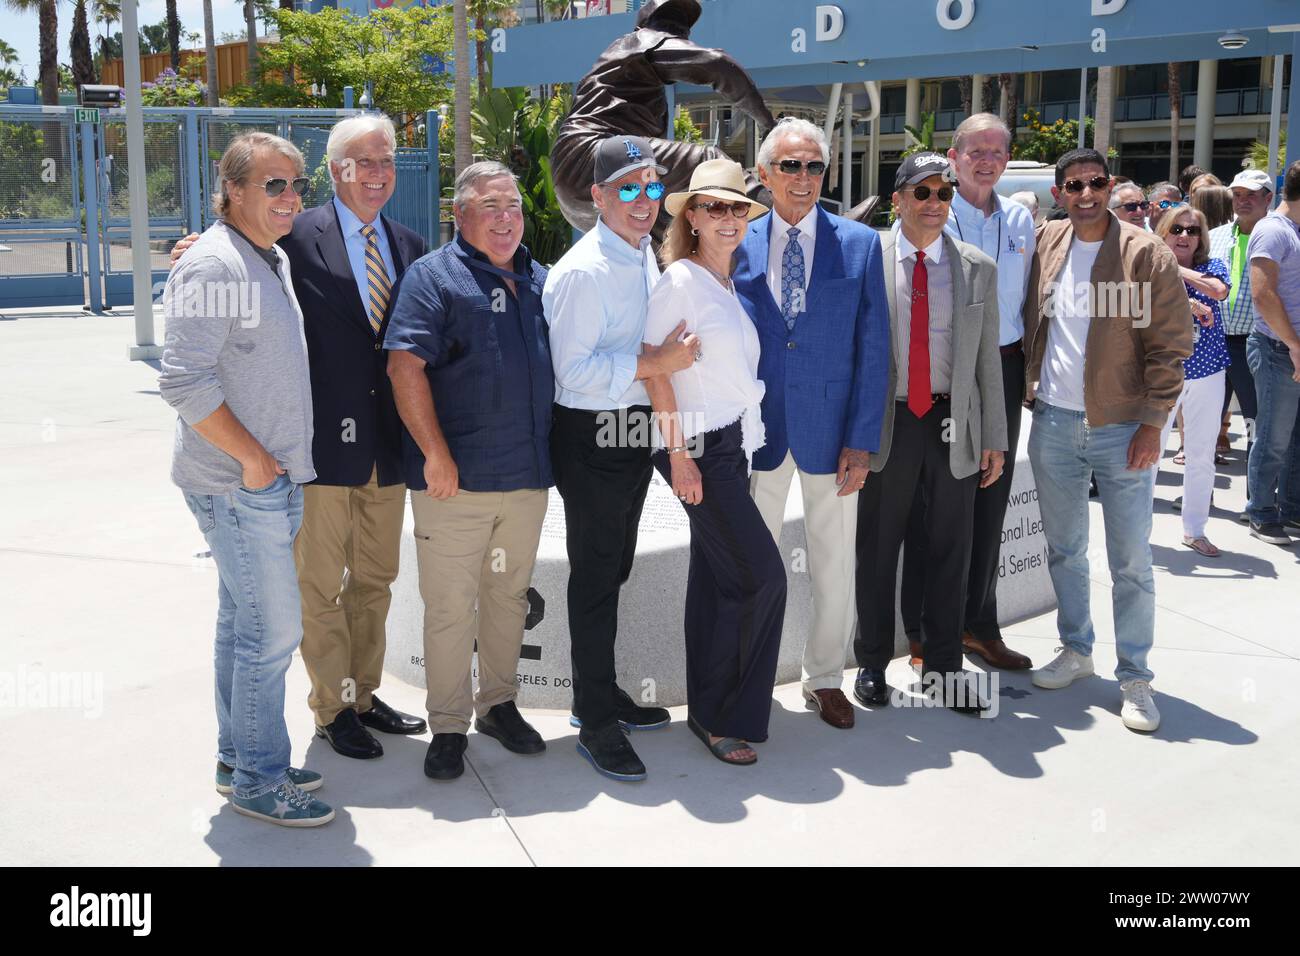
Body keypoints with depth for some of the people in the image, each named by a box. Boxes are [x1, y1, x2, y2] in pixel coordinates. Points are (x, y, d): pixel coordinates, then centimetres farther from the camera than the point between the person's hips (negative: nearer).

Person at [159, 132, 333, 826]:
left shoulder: (275, 261, 15)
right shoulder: (213, 263, -15)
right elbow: (184, 380, -22)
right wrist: (252, 457, -17)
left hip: (271, 480, 9)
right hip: (238, 483, -9)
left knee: (243, 623, 16)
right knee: (274, 628, -5)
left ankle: (238, 759, 28)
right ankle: (258, 781, 8)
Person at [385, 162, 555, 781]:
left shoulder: (538, 280, 14)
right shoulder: (433, 276, -5)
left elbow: (559, 364, 22)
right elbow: (405, 368, -13)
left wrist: (550, 454, 14)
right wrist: (436, 454, -17)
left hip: (528, 475, 6)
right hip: (456, 478, -5)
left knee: (509, 596, 16)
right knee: (449, 607, 0)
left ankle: (498, 704, 31)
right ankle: (448, 727, 13)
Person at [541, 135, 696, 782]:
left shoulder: (647, 258, 11)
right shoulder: (583, 272, -18)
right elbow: (574, 368, -22)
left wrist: (669, 357, 10)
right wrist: (652, 363, -23)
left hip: (636, 433, 9)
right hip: (592, 438, -9)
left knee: (613, 571, 18)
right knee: (595, 577, 0)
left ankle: (600, 693, 33)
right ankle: (595, 721, 12)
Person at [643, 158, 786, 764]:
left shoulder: (733, 285, 15)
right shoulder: (679, 281, -9)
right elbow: (655, 370, -12)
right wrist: (679, 453, -17)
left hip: (734, 444, 8)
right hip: (698, 446, -8)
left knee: (716, 579, 12)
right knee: (762, 576, -9)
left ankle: (708, 709, 22)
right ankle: (725, 715, 4)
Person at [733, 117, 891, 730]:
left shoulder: (861, 244, -1)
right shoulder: (738, 246, 1)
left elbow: (873, 350, -2)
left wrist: (862, 440, -7)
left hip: (831, 428, 0)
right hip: (757, 428, 1)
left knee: (833, 564, 10)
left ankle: (825, 678, 27)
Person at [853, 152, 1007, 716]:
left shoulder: (978, 268, 7)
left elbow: (987, 359, 8)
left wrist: (994, 438, 5)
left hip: (953, 426, 2)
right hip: (885, 424, -2)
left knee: (950, 552, 8)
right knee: (877, 549, 7)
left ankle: (942, 669, 23)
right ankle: (872, 664, 23)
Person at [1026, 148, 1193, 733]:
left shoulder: (1148, 256, -6)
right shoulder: (1046, 247, 5)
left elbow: (1170, 347, -7)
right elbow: (1029, 324, 17)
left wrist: (1153, 423, -11)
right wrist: (1029, 387, 7)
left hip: (1121, 428, -4)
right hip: (1052, 423, 4)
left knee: (1131, 562, 1)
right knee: (1063, 550, 14)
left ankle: (1135, 677, 13)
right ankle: (1076, 650, 31)